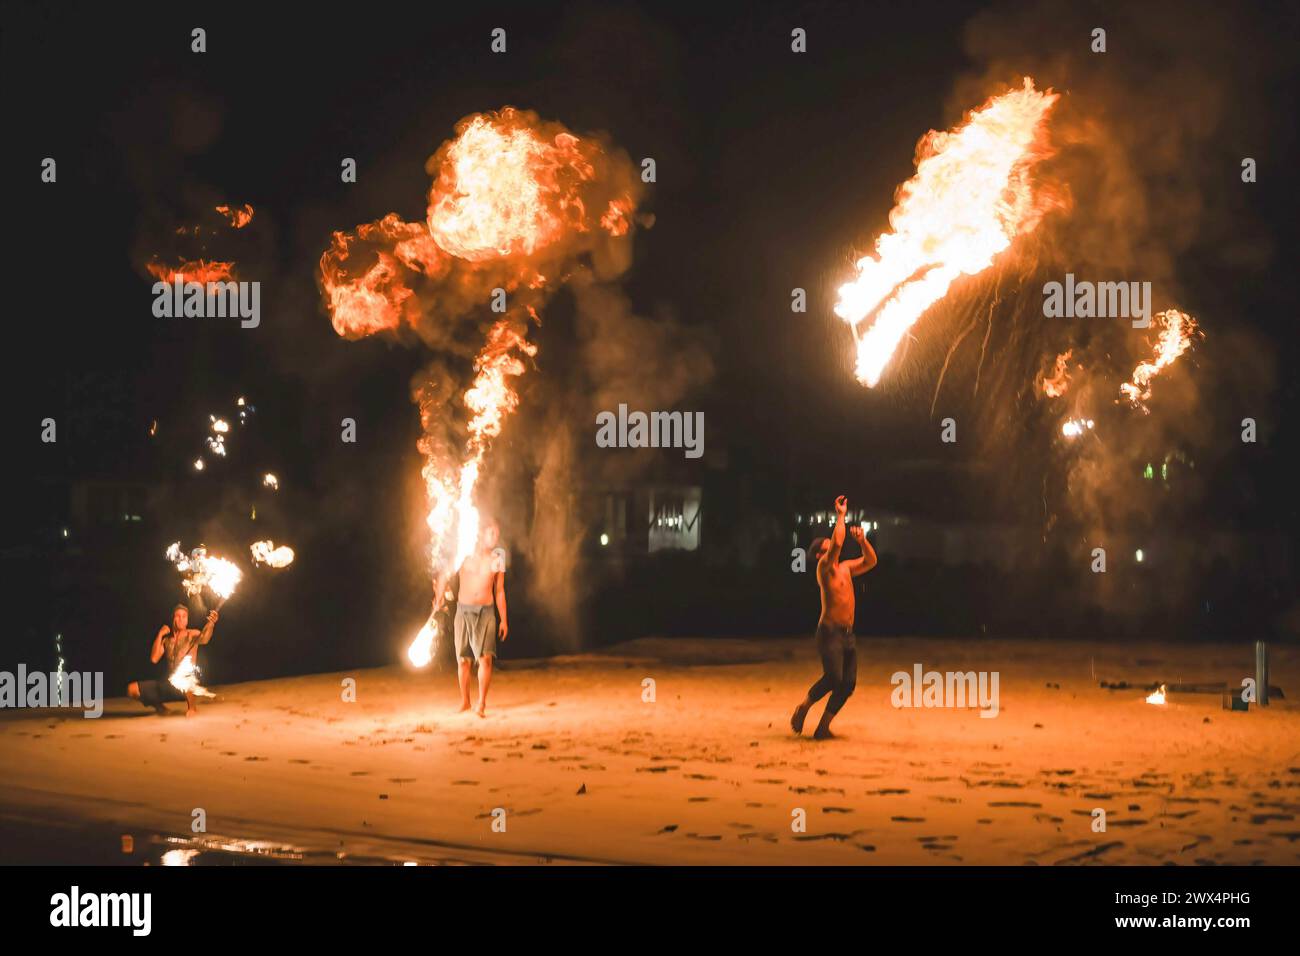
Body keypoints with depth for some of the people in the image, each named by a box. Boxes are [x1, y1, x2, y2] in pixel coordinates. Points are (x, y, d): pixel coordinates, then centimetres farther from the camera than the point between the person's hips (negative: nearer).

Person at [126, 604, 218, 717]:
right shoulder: (166, 640, 14)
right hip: (169, 685, 5)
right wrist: (160, 635, -1)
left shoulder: (192, 635, -1)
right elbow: (154, 659, 0)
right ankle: (160, 706, 19)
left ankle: (192, 707, -15)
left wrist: (211, 623, -48)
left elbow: (204, 639, -26)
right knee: (132, 689, -4)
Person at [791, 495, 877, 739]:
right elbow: (838, 543, -20)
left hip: (847, 635, 8)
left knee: (848, 684, 2)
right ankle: (803, 707, 4)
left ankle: (823, 727, 9)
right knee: (833, 678, -19)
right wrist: (840, 516, -11)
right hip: (830, 632, -8)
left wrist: (862, 541, 8)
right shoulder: (824, 568, -6)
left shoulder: (845, 568, 17)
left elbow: (871, 561, 23)